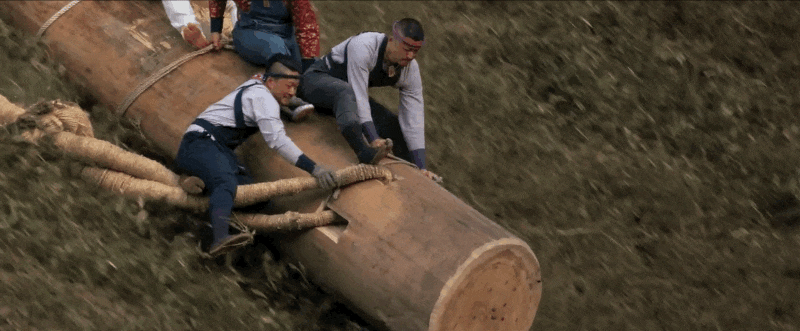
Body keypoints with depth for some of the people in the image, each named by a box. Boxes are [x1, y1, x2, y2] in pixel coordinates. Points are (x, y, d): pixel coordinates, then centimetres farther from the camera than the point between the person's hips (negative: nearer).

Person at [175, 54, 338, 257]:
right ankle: (221, 238, -63)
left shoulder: (257, 84, 21)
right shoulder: (262, 97, -10)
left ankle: (200, 182, -21)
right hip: (200, 142, -10)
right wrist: (313, 168, -29)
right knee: (226, 183, -40)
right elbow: (277, 140, -22)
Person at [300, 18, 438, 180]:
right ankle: (364, 152, -58)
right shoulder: (363, 47, -33)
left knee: (397, 126, -4)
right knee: (346, 92, -41)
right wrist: (373, 139, -47)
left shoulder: (411, 70, -13)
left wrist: (421, 167, -19)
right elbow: (359, 96, -39)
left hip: (350, 93, 7)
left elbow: (413, 120, -13)